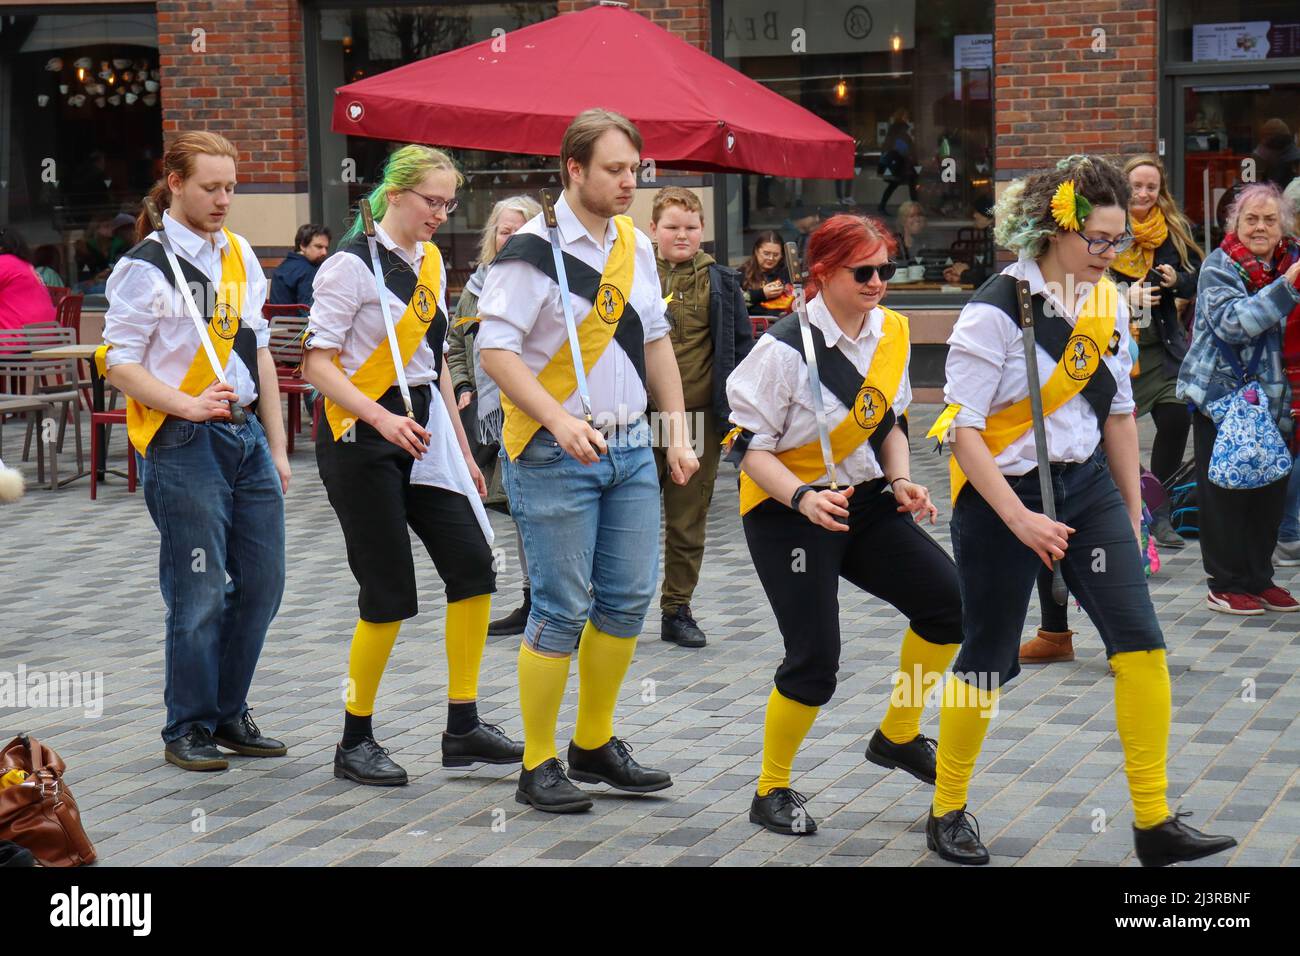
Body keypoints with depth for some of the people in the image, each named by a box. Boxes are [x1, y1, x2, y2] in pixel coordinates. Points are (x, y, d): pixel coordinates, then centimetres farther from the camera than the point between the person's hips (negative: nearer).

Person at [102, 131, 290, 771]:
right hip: (182, 445, -7)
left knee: (261, 583, 7)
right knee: (199, 594, -5)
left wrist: (276, 446, 16)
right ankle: (188, 729, 9)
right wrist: (189, 405, -22)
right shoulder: (145, 267, -6)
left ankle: (229, 713, 22)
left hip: (246, 436, 7)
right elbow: (120, 364, -9)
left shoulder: (240, 255, 14)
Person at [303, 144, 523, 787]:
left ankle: (463, 729, 10)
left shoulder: (430, 262, 13)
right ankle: (355, 742, 10)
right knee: (390, 593, -5)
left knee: (473, 568, 0)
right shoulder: (353, 264, -11)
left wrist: (462, 450, 20)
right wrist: (383, 419, -28)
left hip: (423, 430, 8)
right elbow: (318, 363, -15)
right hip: (361, 440, -8)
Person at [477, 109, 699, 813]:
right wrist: (560, 420, -26)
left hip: (629, 446, 7)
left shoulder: (636, 246, 11)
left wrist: (677, 430, 13)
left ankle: (594, 746, 24)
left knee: (628, 597, 9)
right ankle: (538, 767, 6)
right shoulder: (533, 249, -12)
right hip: (556, 455, -7)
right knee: (563, 608, -5)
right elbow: (496, 349, -17)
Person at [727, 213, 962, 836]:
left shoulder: (892, 332, 1)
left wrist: (901, 482, -2)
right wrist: (803, 498, -29)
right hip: (785, 511, -6)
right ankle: (771, 791, 12)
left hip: (864, 503, 7)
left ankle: (898, 736, 14)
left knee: (949, 600, -7)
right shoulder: (785, 348, -19)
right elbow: (751, 447, -15)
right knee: (814, 659, -11)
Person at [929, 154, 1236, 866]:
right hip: (1003, 493, -5)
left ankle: (1154, 824, -3)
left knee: (1141, 641, -8)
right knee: (988, 658, 6)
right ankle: (946, 812, 26)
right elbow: (963, 429, -18)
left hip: (1086, 485, 5)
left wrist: (1131, 507, 16)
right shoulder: (995, 312, -17)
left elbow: (1117, 409, 13)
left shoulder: (1110, 303, 2)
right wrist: (1019, 519, -23)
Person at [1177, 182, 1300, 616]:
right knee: (1225, 493, 0)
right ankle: (1224, 584, 9)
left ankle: (1258, 578, 21)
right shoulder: (1220, 266, -9)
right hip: (1222, 395, -5)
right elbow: (1233, 322, -24)